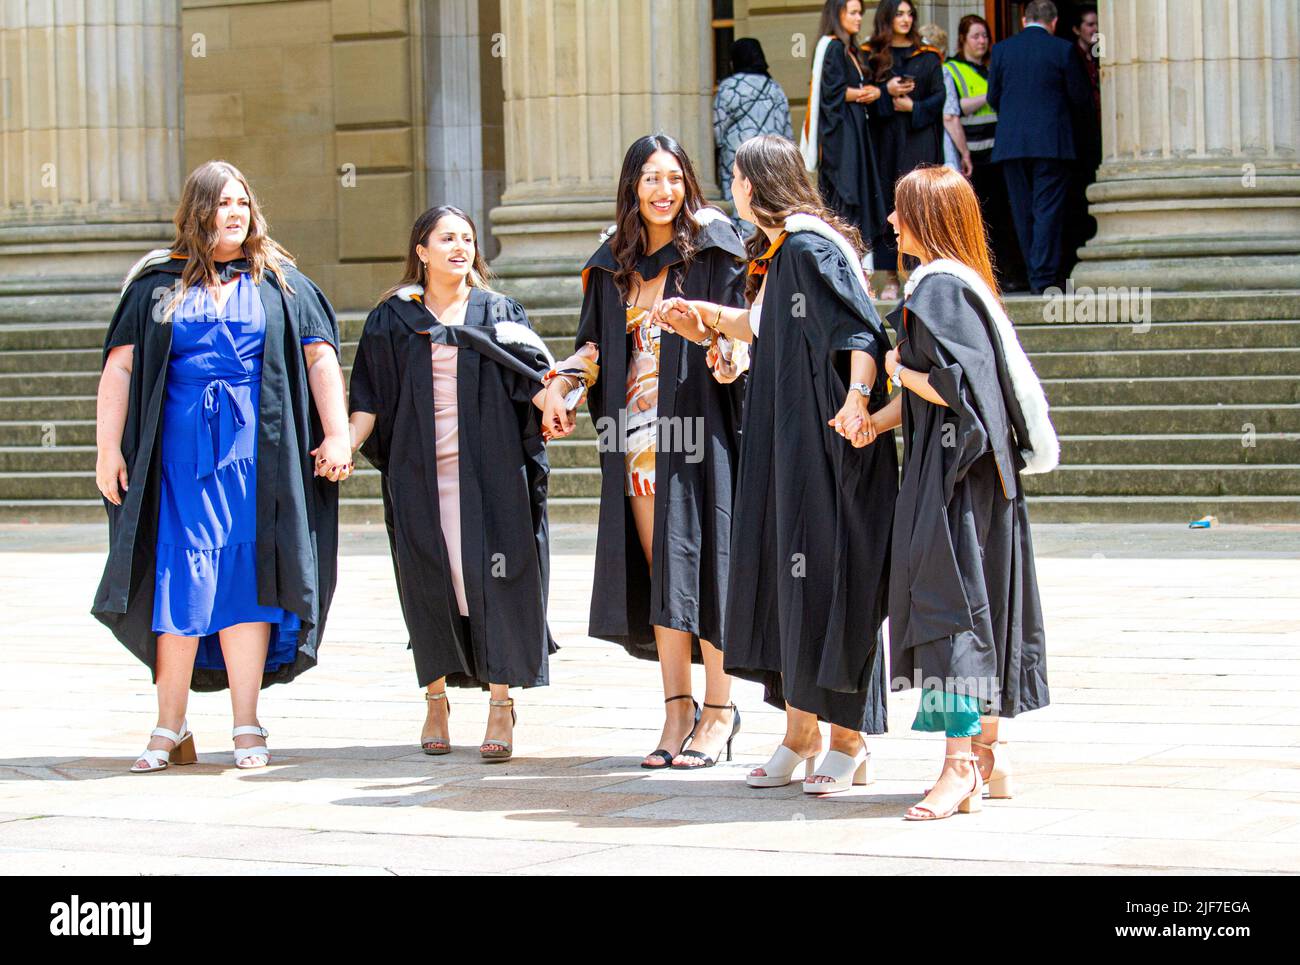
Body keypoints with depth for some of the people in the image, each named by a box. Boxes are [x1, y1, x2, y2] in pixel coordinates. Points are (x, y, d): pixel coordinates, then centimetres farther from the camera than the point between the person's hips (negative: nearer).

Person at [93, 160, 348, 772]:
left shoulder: (280, 284, 10)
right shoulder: (158, 285, 8)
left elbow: (320, 359, 4)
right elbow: (120, 366, 3)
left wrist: (336, 433, -8)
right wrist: (108, 447, -7)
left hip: (256, 451, 0)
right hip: (181, 451, 0)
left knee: (246, 578, -3)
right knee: (180, 581, -3)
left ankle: (247, 728, 0)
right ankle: (170, 732, 2)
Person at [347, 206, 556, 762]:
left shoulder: (498, 313, 9)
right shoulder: (393, 319, 9)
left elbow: (532, 377, -1)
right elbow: (371, 396, 7)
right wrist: (346, 440, -9)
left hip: (487, 469, -1)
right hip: (420, 471, 1)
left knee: (492, 582, -7)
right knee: (429, 585, 2)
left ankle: (501, 704, -3)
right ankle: (436, 700, 14)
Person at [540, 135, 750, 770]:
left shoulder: (712, 247, -1)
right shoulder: (614, 263, 15)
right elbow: (596, 342, 20)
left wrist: (731, 354, -26)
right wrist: (563, 383, 4)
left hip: (695, 428, -5)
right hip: (636, 434, 5)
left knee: (695, 562, -8)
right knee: (657, 569, 4)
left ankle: (719, 706, -2)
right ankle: (677, 706, 7)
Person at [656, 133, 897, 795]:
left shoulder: (811, 246, -14)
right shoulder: (779, 251, 15)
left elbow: (862, 331, -24)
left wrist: (856, 400, -37)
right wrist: (710, 318, 37)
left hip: (825, 440, -10)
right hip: (783, 443, 10)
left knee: (828, 576, -6)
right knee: (783, 572, 9)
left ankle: (848, 741, 0)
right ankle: (800, 733, 15)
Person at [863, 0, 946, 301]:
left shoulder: (927, 57, 8)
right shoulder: (873, 56, 8)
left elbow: (939, 96, 4)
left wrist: (914, 107, -11)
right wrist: (886, 92, -13)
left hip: (920, 138, -1)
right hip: (886, 139, 1)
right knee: (888, 202, -2)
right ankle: (891, 278, -1)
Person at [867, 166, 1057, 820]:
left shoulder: (940, 288, -15)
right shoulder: (963, 283, 16)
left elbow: (952, 387, -22)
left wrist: (902, 373, -4)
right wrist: (875, 421, 7)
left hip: (952, 472, -10)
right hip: (976, 468, 10)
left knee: (949, 605, -11)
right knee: (980, 605, 13)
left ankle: (960, 765, -14)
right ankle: (987, 756, 19)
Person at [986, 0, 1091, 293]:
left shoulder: (1002, 49, 3)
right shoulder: (1062, 49, -4)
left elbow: (993, 97, 8)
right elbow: (1079, 96, 2)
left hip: (1011, 143, 2)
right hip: (1052, 143, -2)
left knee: (1023, 211, 10)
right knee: (1048, 210, -2)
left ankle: (1037, 276, 13)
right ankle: (1044, 277, -11)